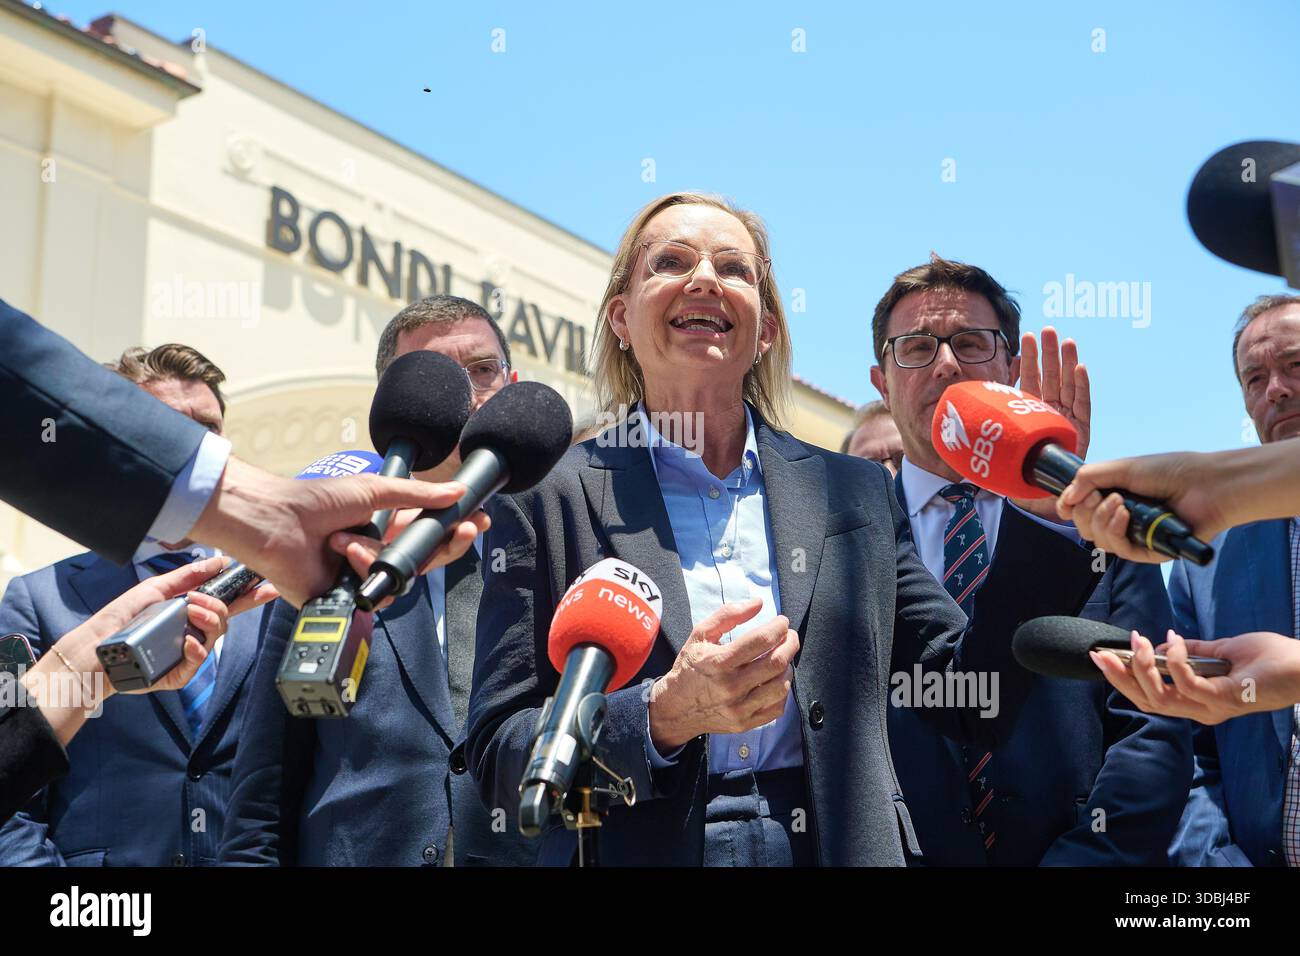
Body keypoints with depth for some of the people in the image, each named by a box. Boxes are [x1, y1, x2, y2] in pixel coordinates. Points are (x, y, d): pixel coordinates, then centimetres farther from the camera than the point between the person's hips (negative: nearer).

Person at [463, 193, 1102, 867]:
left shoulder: (854, 493, 3)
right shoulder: (546, 500, -4)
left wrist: (1042, 513, -5)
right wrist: (662, 716, -23)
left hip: (837, 845, 3)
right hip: (639, 850, -2)